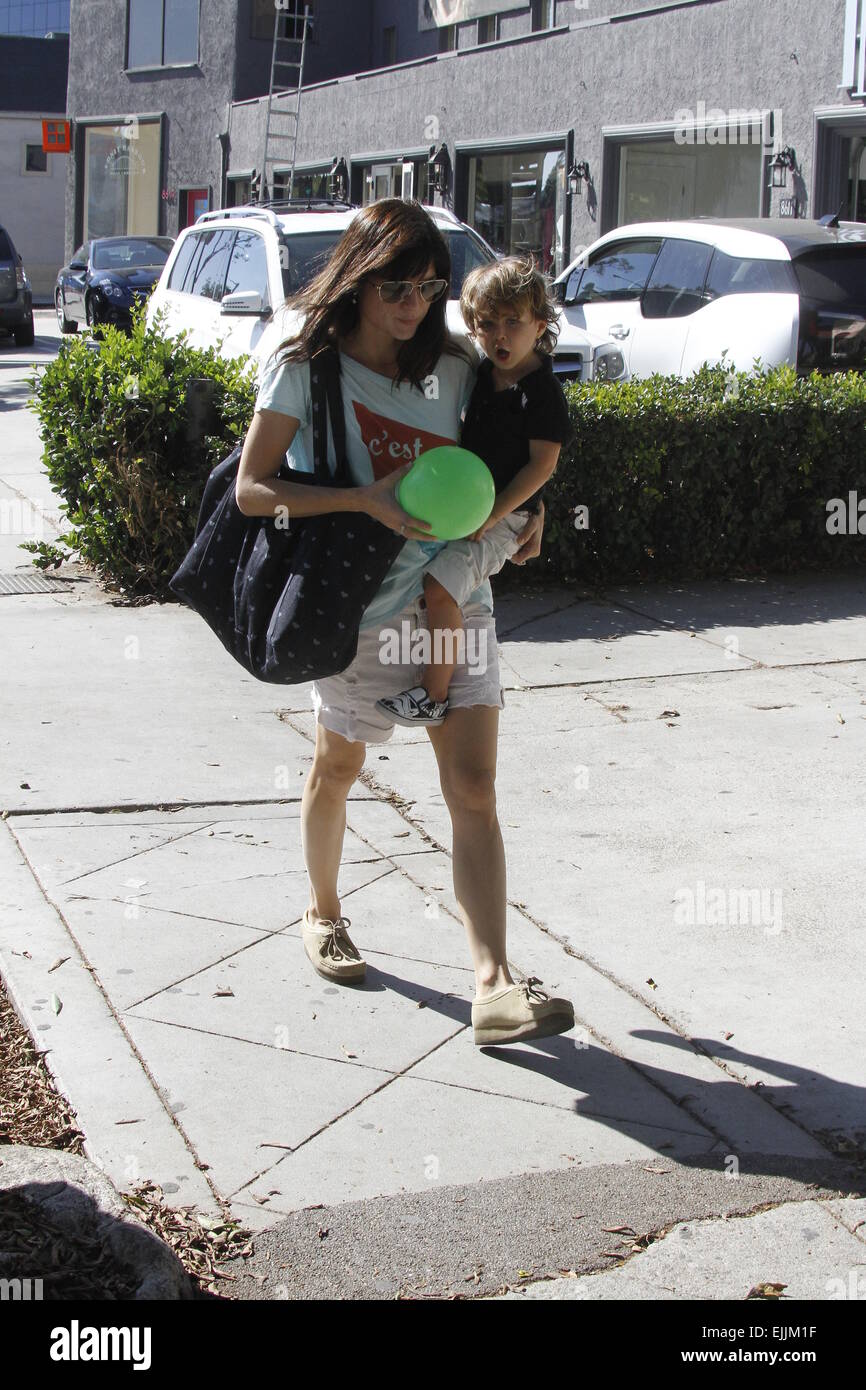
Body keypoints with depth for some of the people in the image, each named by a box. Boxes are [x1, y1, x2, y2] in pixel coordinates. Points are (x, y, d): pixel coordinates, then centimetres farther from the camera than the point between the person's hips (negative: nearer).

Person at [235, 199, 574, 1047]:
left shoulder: (452, 370, 2)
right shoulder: (305, 370, -9)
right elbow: (252, 490, -13)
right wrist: (368, 499, -23)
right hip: (359, 606, -2)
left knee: (473, 789, -8)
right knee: (337, 769, 17)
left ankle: (494, 986, -11)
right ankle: (323, 915, 44)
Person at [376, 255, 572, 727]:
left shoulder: (543, 391, -14)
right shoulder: (480, 374, 6)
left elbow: (543, 464, -17)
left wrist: (490, 517, -21)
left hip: (504, 515, -9)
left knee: (440, 588, -23)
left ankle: (434, 695, -14)